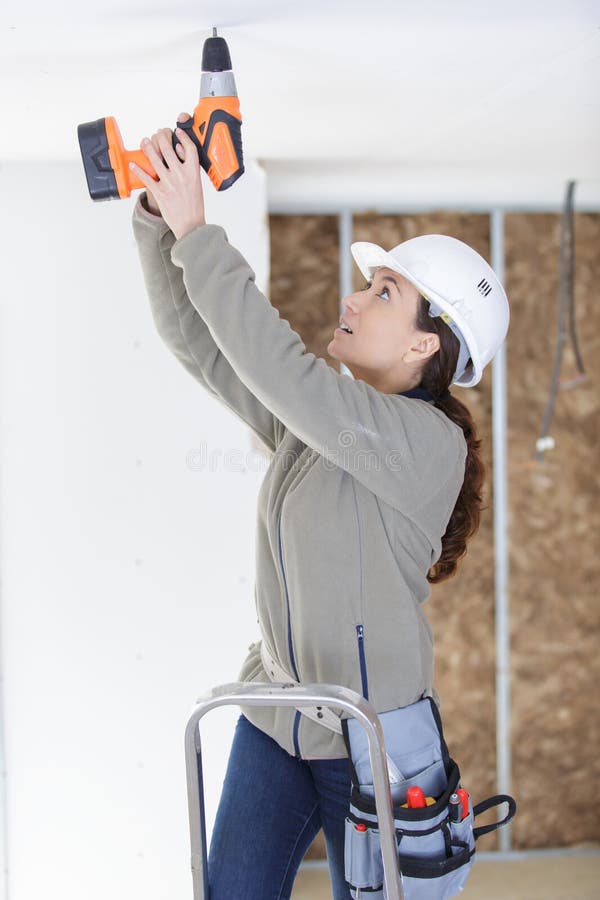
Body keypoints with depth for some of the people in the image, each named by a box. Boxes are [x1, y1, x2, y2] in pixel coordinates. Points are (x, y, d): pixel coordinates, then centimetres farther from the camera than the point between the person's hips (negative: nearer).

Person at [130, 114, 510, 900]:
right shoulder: (312, 415, 4)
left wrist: (196, 232, -23)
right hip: (274, 719, 6)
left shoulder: (430, 443, -19)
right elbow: (193, 335, 4)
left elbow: (271, 362, -27)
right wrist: (159, 214, -8)